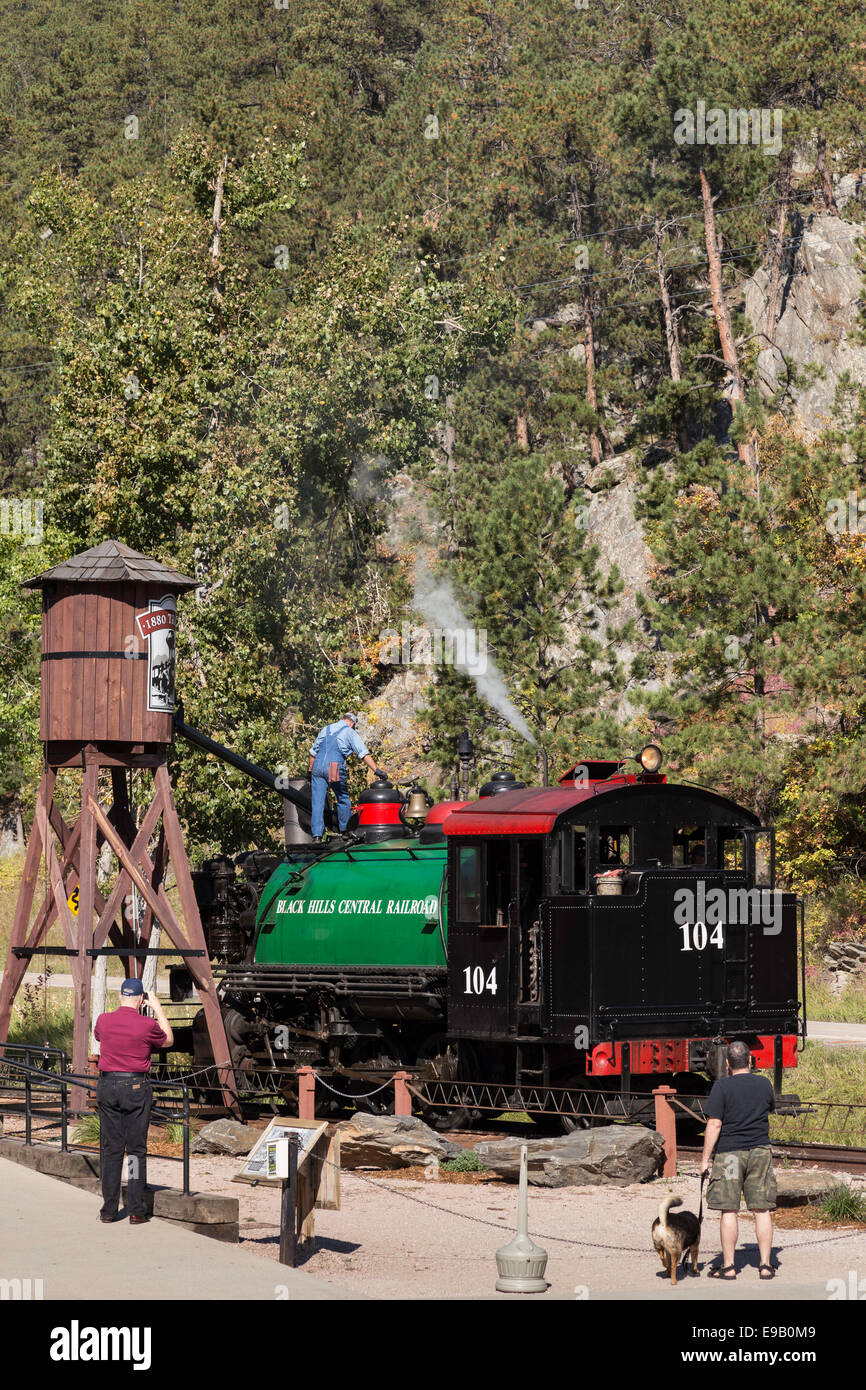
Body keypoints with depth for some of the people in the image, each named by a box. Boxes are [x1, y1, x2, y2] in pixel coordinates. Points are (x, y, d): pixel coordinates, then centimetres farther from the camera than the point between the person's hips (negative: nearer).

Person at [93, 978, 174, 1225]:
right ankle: (136, 1211, 1)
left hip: (107, 1085, 3)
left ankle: (109, 1210, 9)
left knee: (110, 1149, 8)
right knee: (136, 1150, 3)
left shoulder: (104, 1020, 0)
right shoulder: (147, 1026, -8)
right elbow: (168, 1040, 13)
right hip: (136, 1088, -2)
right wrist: (157, 1007, 17)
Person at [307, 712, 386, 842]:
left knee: (318, 802, 2)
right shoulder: (350, 733, 5)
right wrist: (376, 770, -6)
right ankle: (345, 830, 22)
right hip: (335, 767, -4)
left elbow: (313, 751, 22)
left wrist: (310, 770, 30)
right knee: (343, 799, 15)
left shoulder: (326, 729, 19)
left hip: (318, 766, 4)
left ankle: (317, 835, -4)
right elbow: (364, 753, -3)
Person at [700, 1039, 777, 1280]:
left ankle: (728, 1266, 4)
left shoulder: (722, 1086, -9)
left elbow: (714, 1124, -11)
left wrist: (705, 1158, -6)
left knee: (729, 1211, 2)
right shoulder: (764, 1084, 2)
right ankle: (765, 1265, 6)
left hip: (729, 1153, -3)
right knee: (762, 1210, 6)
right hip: (760, 1151, 3)